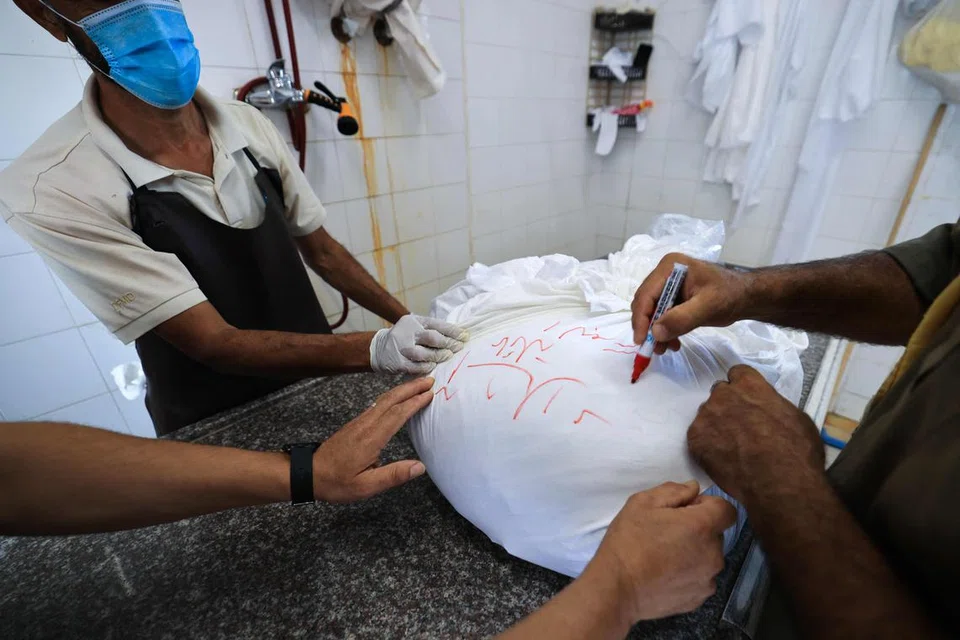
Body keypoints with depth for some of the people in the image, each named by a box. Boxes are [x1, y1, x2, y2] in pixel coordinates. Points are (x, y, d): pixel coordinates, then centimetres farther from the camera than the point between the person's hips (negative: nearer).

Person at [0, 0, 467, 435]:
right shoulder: (51, 190, -22)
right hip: (216, 428, -4)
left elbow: (319, 250, 0)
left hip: (318, 381, 4)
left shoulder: (249, 125, -7)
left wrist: (405, 320, -9)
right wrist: (374, 350, -37)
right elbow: (213, 342, -25)